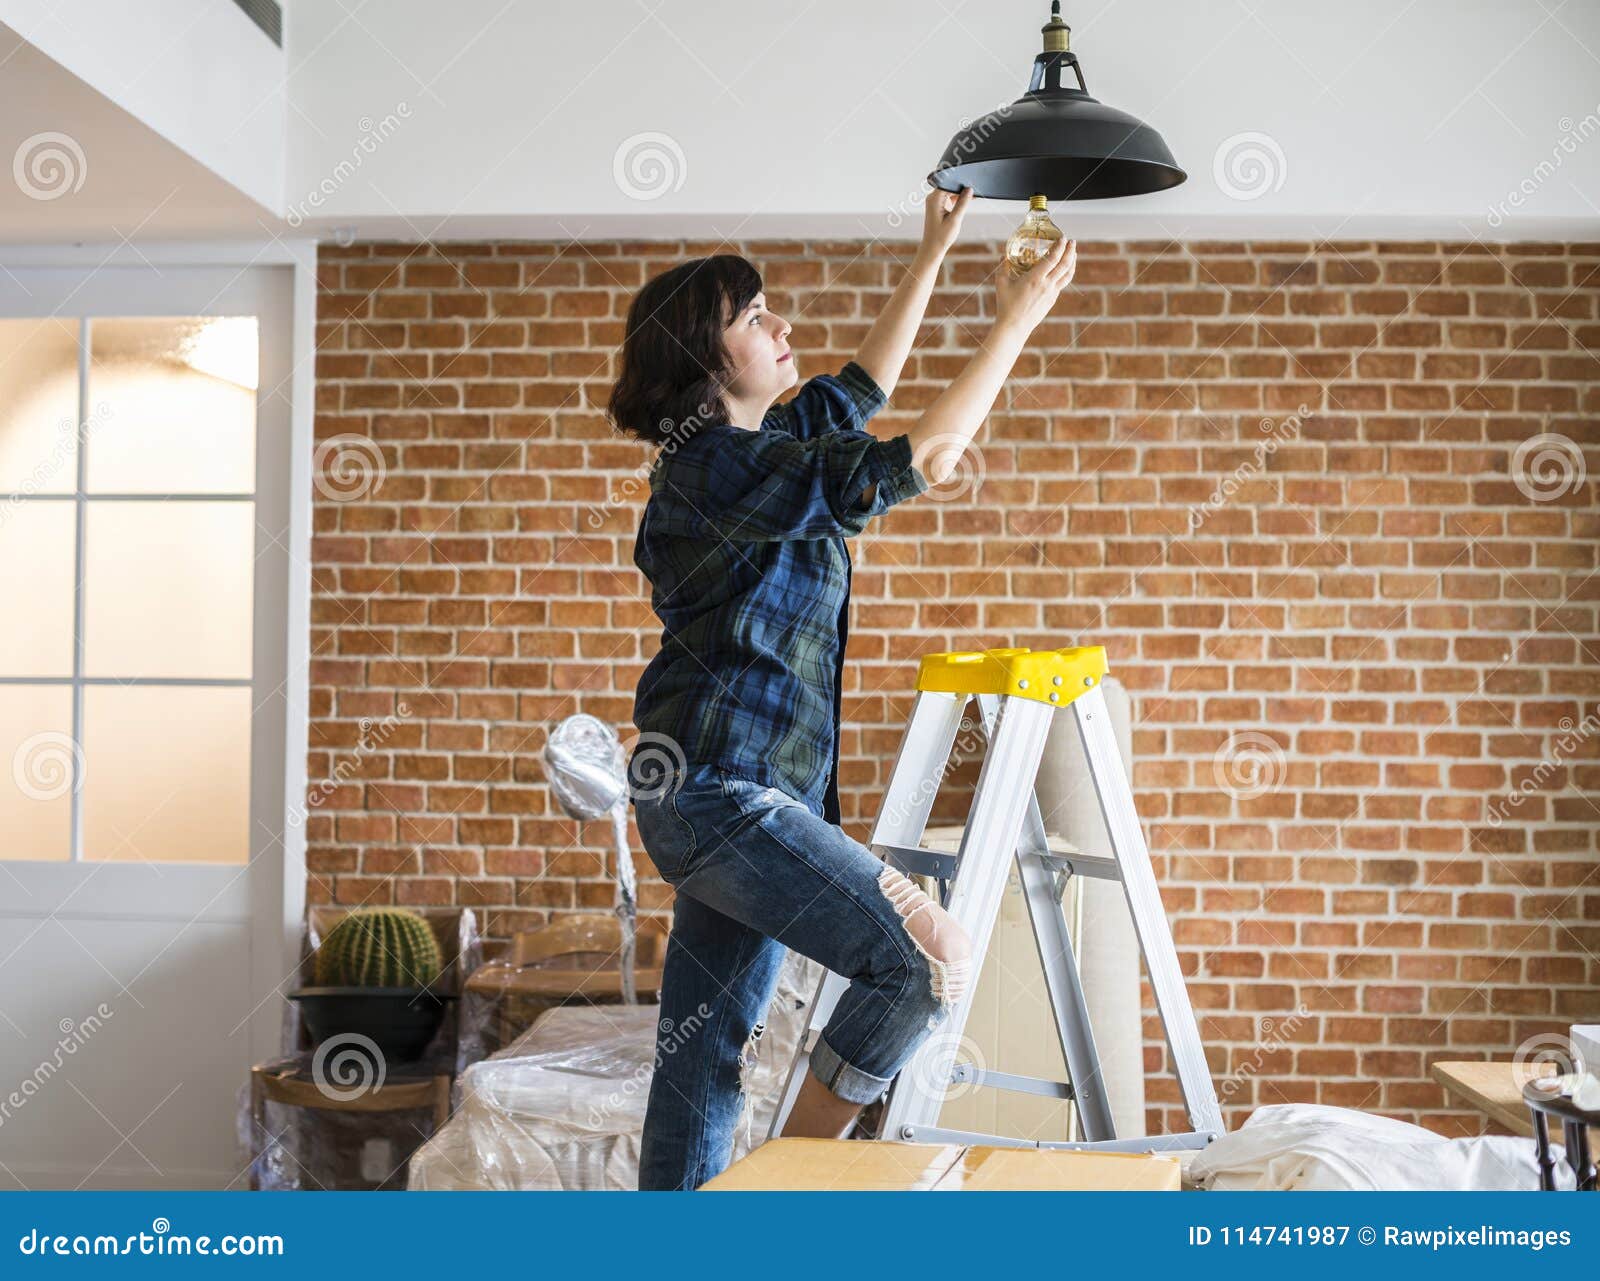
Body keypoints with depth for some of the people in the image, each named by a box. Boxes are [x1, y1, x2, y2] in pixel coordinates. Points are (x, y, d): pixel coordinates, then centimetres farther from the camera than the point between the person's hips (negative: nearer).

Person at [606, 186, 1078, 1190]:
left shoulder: (755, 446, 16)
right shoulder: (724, 466, -13)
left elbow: (867, 386, 29)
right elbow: (924, 459, -16)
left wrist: (933, 254, 29)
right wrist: (1015, 323, -8)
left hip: (725, 796, 10)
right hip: (720, 789, -10)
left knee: (711, 1050, 12)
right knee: (937, 956, -13)